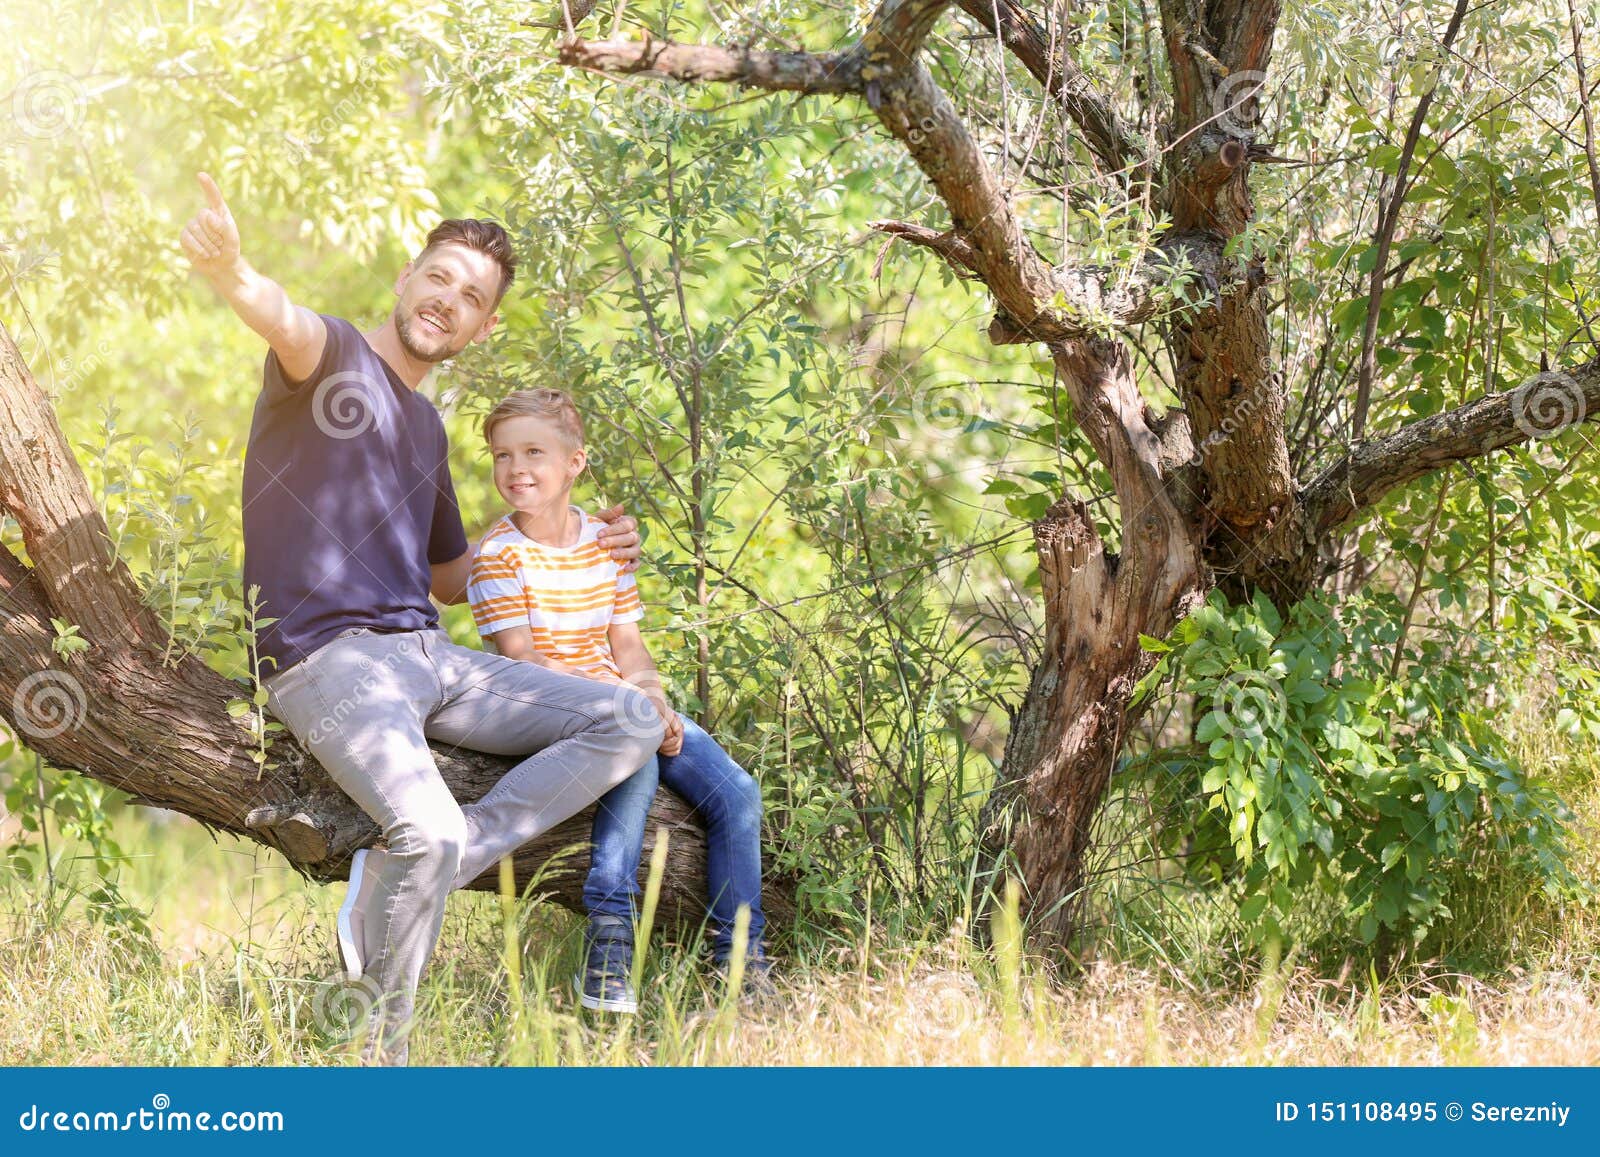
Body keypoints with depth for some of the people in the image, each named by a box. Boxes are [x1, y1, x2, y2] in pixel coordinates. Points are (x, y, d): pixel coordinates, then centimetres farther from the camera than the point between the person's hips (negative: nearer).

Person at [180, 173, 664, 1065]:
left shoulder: (426, 427, 22)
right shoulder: (335, 357, 0)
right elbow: (289, 324, -27)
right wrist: (236, 277, -52)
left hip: (428, 657, 8)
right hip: (331, 658, -8)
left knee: (632, 721, -3)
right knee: (431, 831, -33)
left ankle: (400, 883, -13)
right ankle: (377, 1053, -11)